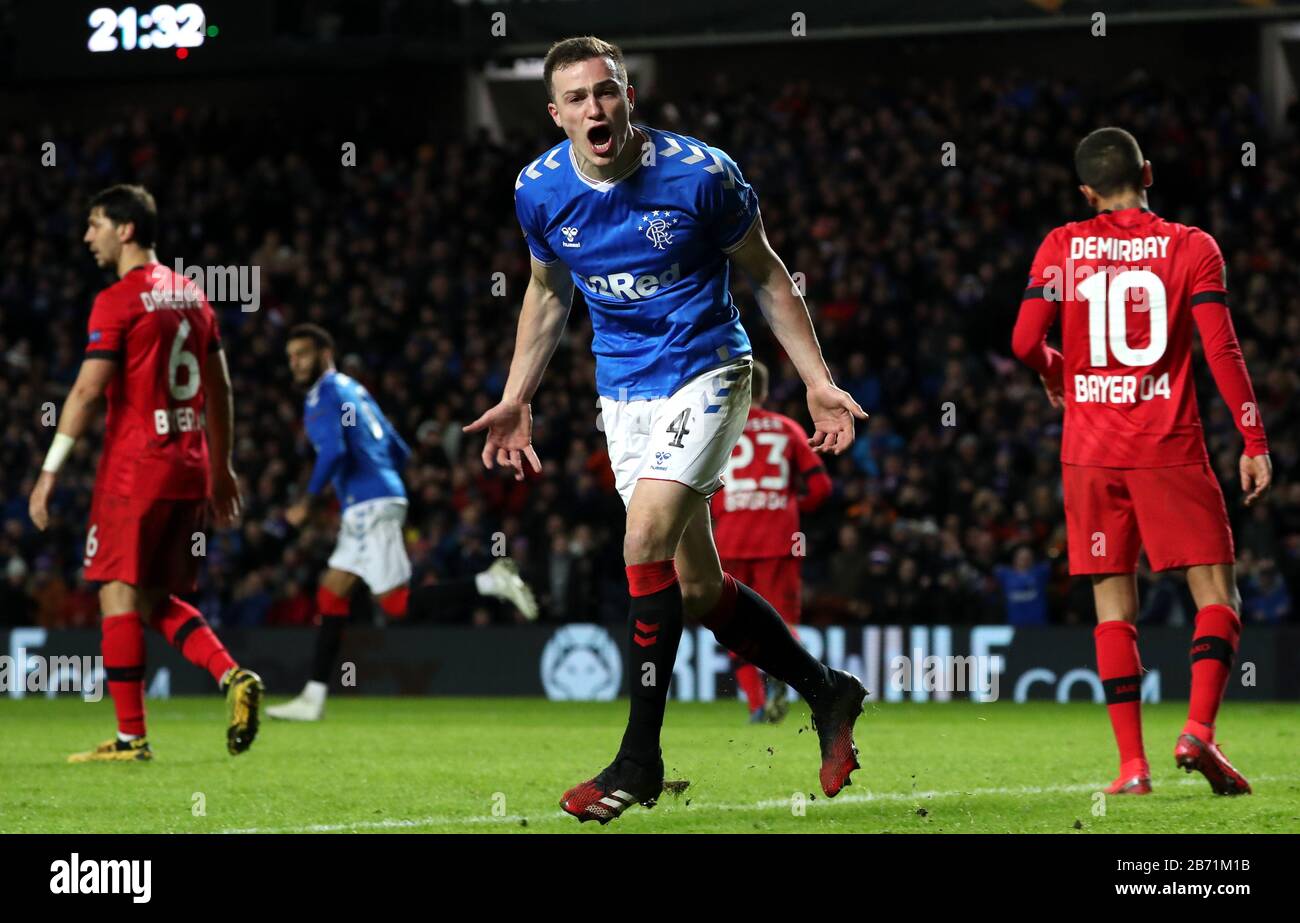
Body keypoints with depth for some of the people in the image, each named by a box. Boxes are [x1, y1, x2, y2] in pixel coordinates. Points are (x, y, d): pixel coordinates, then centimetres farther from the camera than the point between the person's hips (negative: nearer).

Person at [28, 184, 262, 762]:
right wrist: (221, 468, 24)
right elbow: (220, 388, 18)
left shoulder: (118, 301, -8)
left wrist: (50, 470, -12)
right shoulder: (191, 296, 14)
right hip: (190, 469, 7)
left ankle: (131, 737, -4)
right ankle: (233, 677, -5)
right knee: (157, 598, 15)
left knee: (120, 594, -3)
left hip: (135, 467, -7)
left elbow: (88, 390, -14)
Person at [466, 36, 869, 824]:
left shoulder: (701, 174, -15)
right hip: (623, 389, 5)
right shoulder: (540, 191, -4)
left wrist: (818, 382, -5)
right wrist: (515, 401, 12)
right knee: (697, 587, 7)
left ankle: (641, 759, -11)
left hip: (705, 372, -5)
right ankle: (827, 693, 29)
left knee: (647, 543, -21)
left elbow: (767, 276, -2)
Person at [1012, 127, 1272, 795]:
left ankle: (1132, 764, 0)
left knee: (1113, 605, 7)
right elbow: (1221, 350, -6)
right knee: (1215, 593, 3)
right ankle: (1198, 729, -17)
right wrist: (1254, 444, -4)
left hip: (1091, 450, 2)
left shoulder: (1062, 247, 4)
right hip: (1169, 449, -2)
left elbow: (1025, 342, -3)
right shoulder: (1191, 248, 0)